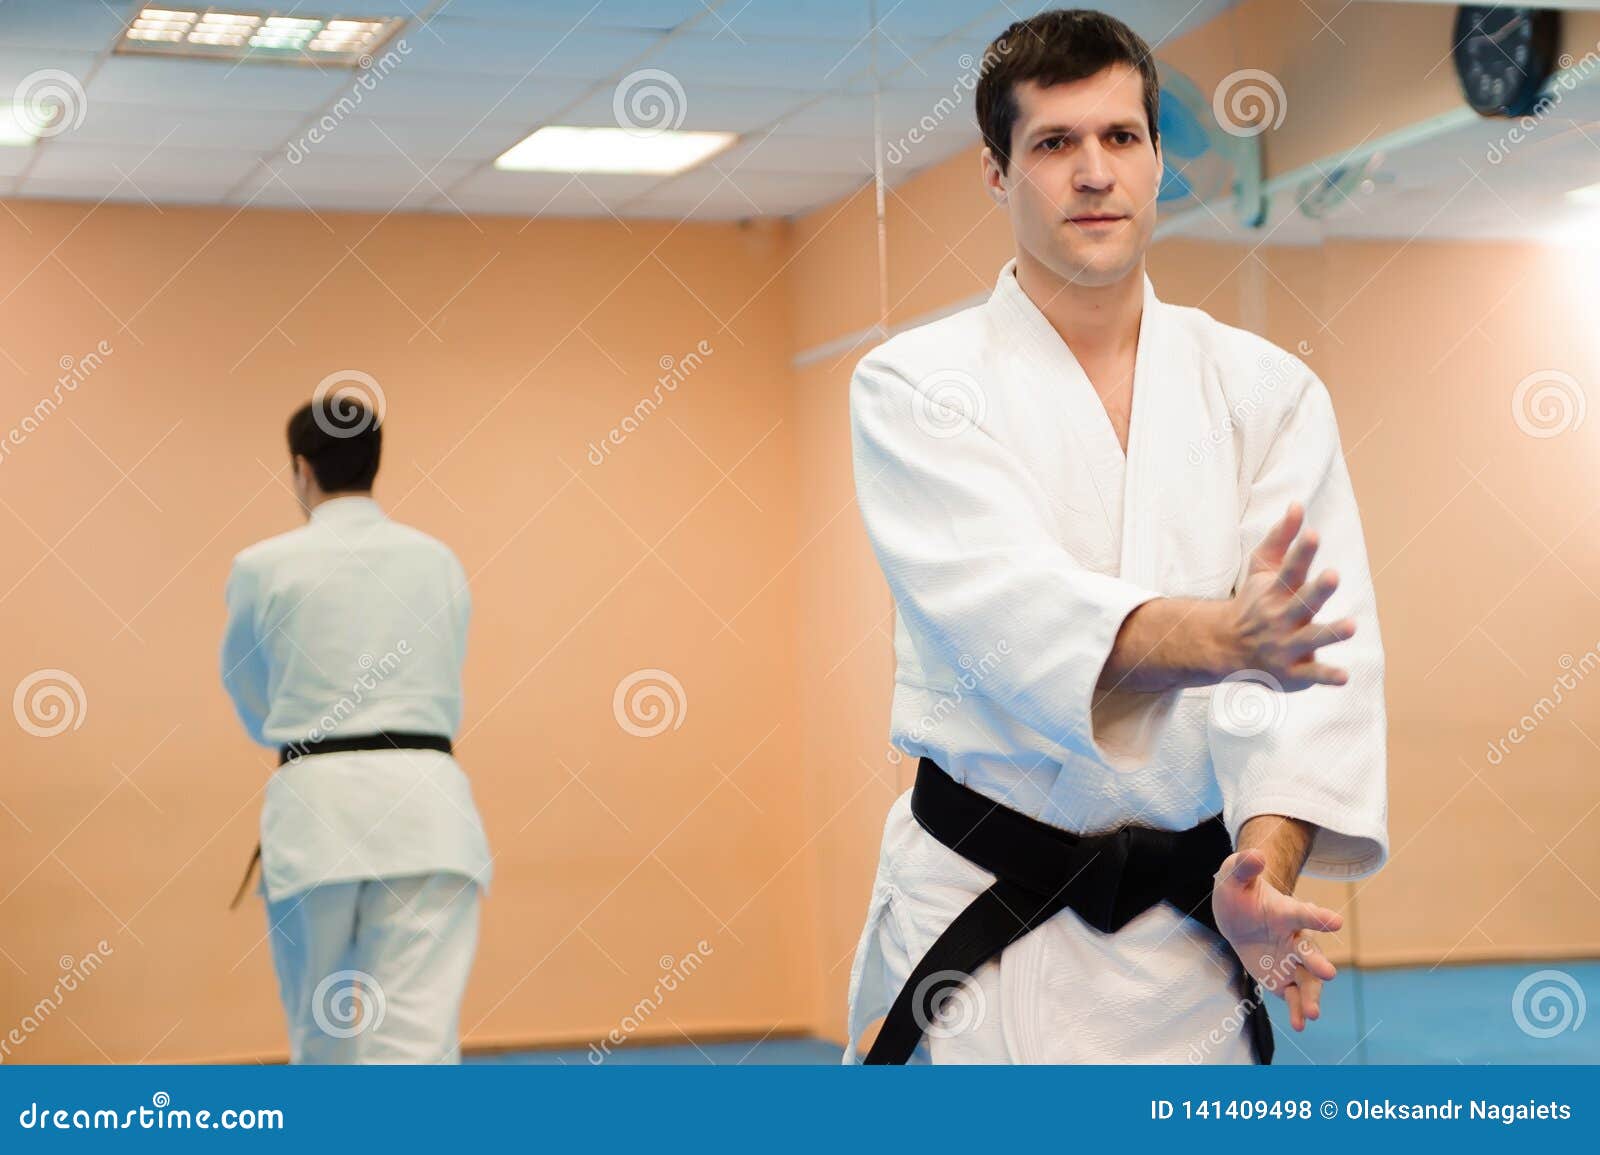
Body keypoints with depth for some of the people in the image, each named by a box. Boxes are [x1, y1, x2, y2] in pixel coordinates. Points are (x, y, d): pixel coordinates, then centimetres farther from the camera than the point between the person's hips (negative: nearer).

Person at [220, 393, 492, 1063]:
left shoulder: (263, 567, 1)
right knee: (416, 1037, -4)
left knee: (320, 1031, 17)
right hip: (423, 805, 1)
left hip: (318, 807, -1)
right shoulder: (441, 562, 8)